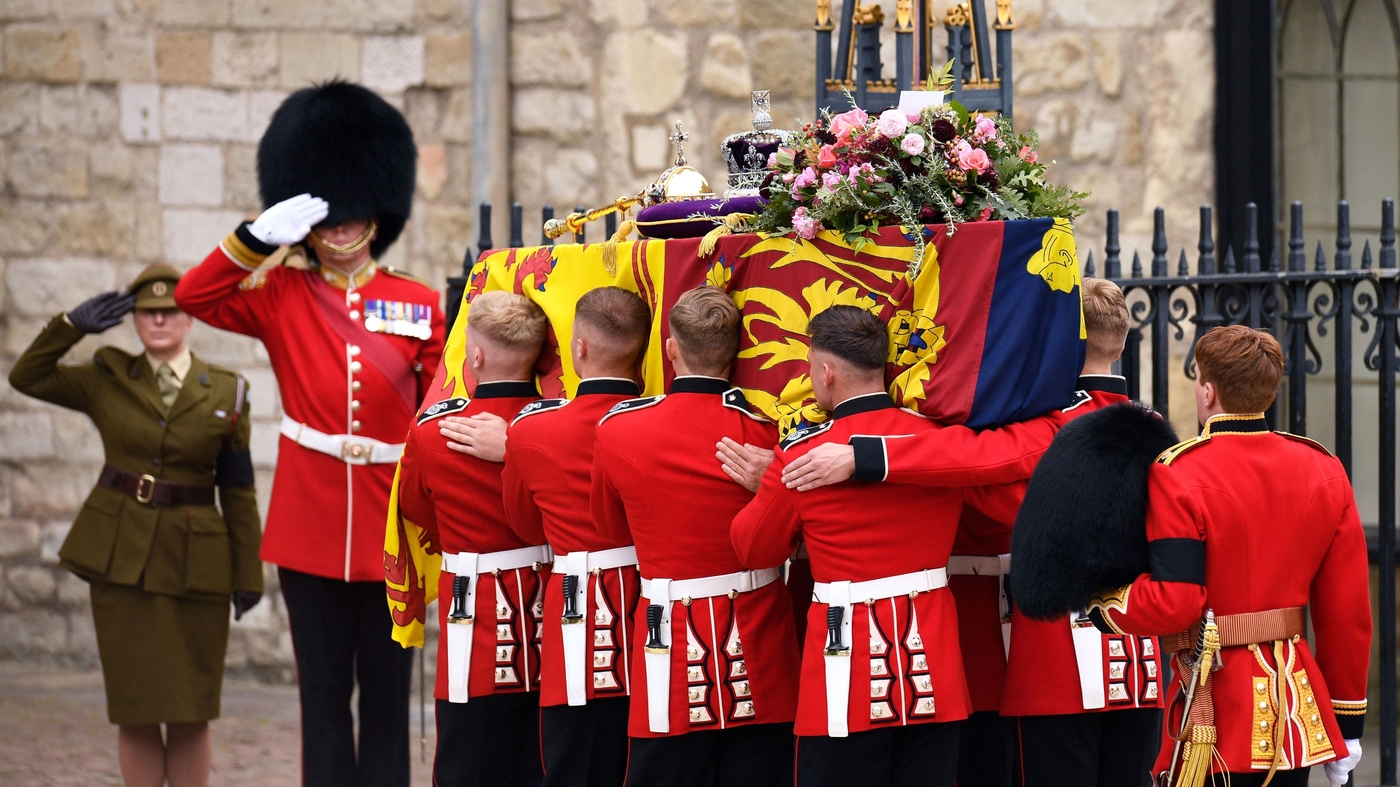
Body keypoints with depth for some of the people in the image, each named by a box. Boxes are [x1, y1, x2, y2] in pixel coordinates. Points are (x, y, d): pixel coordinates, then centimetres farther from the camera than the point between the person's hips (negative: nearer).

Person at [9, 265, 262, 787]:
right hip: (119, 560, 1)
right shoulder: (107, 380, 5)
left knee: (191, 712, 2)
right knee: (134, 709, 3)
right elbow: (27, 376, 6)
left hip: (194, 563, -1)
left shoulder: (226, 392, 2)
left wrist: (248, 576, 1)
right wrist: (73, 326, -5)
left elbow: (238, 491, 3)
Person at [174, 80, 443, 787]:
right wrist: (261, 237, -15)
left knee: (387, 695, 5)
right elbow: (194, 297, -6)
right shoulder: (282, 298, 4)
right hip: (311, 529, 0)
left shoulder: (420, 306, 3)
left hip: (392, 532, 0)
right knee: (324, 694, 5)